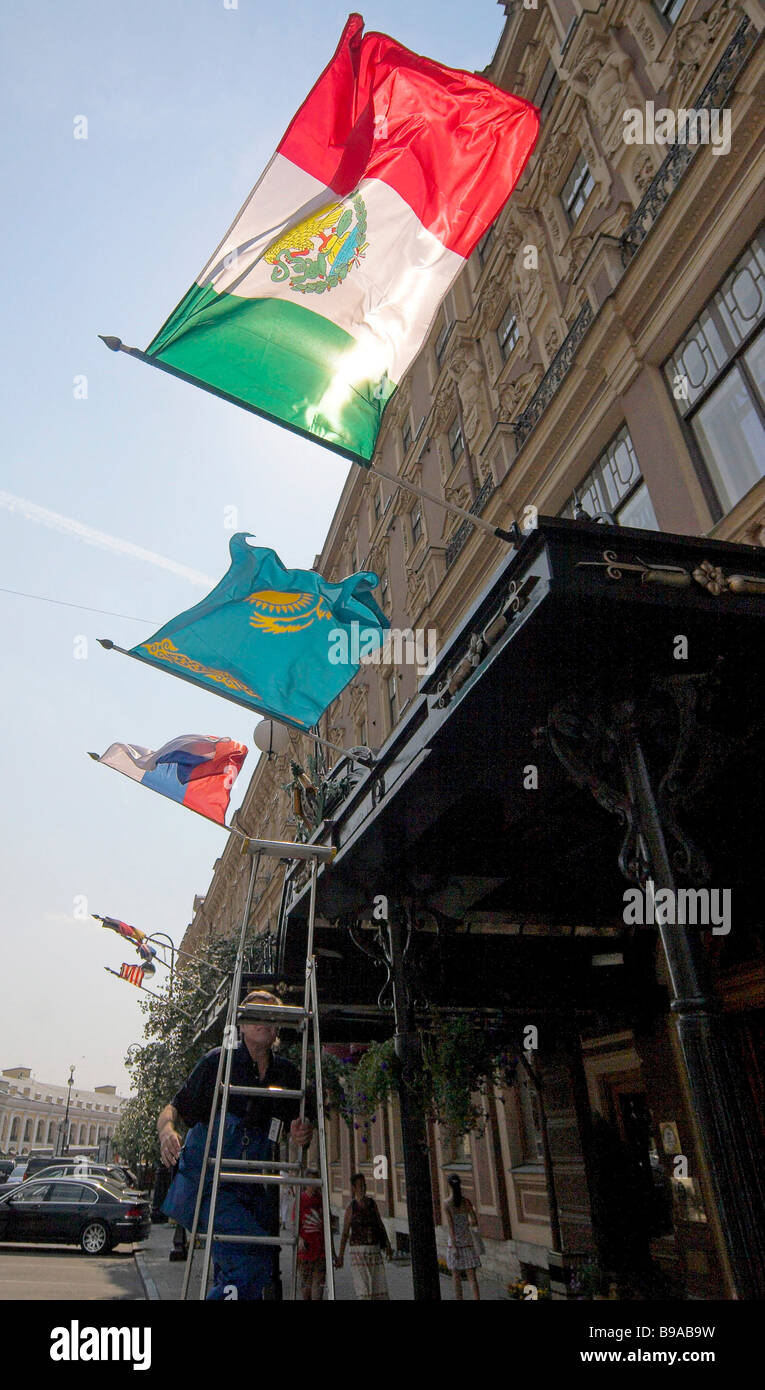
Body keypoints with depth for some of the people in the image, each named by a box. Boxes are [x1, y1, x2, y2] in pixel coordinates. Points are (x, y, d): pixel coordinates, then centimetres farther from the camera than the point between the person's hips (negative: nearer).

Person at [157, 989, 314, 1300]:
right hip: (204, 1184, -5)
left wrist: (302, 1135, -8)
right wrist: (166, 1129, -21)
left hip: (254, 1191, 5)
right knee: (254, 1258, -22)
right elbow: (173, 1109, 0)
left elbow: (296, 1128, 14)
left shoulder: (287, 1074, 7)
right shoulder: (219, 1061, -3)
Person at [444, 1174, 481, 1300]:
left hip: (454, 1244, -1)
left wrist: (453, 1247, -14)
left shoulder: (447, 1204, -9)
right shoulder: (467, 1201, -3)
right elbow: (475, 1223, 1)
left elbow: (450, 1226, -14)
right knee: (472, 1278, 2)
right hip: (467, 1244, 1)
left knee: (457, 1278, 12)